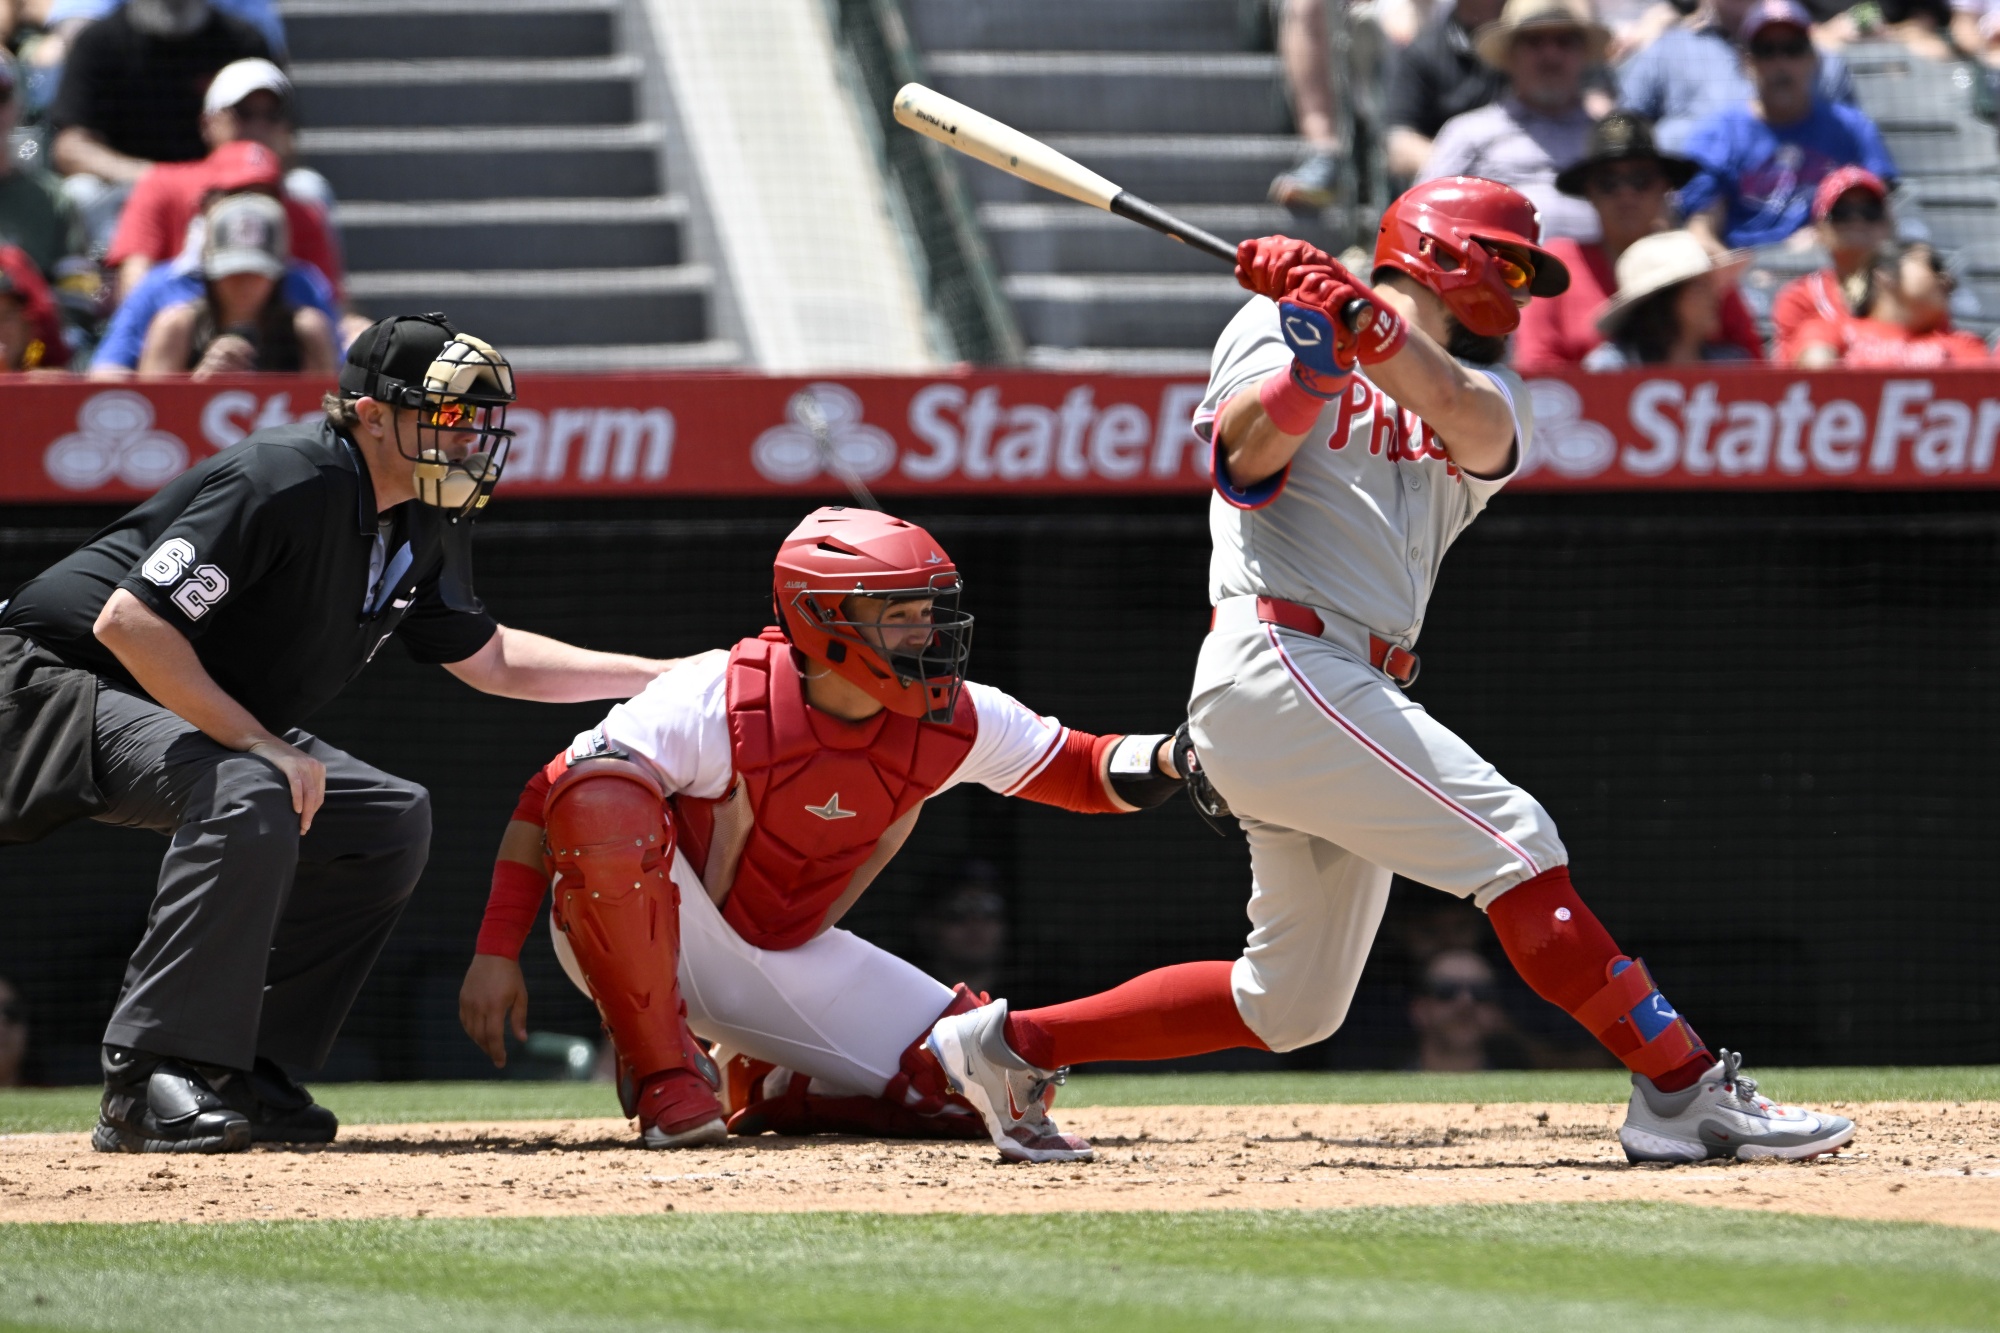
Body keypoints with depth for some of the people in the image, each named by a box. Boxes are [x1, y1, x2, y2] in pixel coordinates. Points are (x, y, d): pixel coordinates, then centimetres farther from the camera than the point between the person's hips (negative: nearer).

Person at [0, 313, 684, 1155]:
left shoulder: (423, 528, 4)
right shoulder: (284, 484, -26)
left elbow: (487, 659, 19)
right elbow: (127, 622, -32)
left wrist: (664, 677, 13)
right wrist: (262, 745, -31)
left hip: (214, 722, 10)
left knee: (391, 819, 5)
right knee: (250, 798, -35)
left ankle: (246, 1074, 3)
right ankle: (152, 1086, -33)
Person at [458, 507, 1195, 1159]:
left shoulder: (949, 723, -11)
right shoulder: (720, 703, -25)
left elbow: (1083, 773, 1)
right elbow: (549, 795, -20)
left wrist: (1173, 756, -22)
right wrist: (496, 952, -25)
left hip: (789, 961, 5)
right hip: (639, 947, -5)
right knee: (607, 798, -38)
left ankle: (768, 1089, 12)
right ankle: (662, 1077, -23)